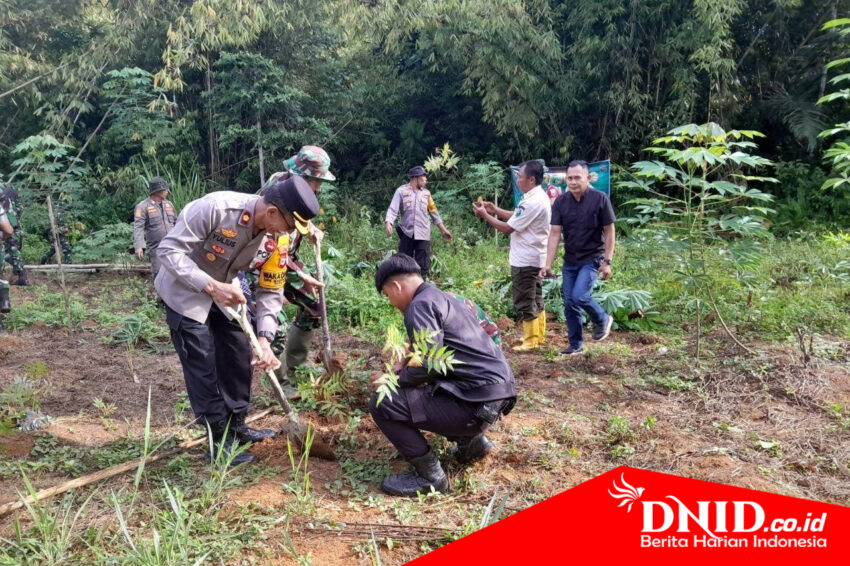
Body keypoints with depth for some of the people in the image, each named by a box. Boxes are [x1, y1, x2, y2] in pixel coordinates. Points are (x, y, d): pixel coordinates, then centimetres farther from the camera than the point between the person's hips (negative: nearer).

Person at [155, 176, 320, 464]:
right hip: (184, 291, -6)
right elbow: (169, 250, -29)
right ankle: (219, 440, 9)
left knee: (239, 354, 9)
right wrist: (211, 286, -39)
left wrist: (264, 339, -20)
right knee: (203, 365, -5)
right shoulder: (215, 207, -34)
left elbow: (270, 290, -8)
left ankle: (237, 425, 26)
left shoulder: (276, 236, -15)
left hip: (223, 291, 6)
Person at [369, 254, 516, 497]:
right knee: (419, 392, 30)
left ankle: (430, 476, -2)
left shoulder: (420, 305, -11)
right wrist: (407, 367, 21)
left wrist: (395, 380, -3)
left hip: (477, 402, -10)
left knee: (382, 404, -11)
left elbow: (429, 366, -20)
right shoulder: (444, 298, 18)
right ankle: (472, 441, 21)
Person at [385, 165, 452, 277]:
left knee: (423, 266, 0)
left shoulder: (426, 193, 11)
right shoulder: (402, 191, -1)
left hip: (423, 234, 3)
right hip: (407, 233, -3)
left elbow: (434, 213, 17)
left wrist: (444, 230, 16)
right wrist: (389, 224, -28)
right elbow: (393, 209, -10)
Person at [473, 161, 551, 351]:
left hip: (525, 260, -10)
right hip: (533, 257, 10)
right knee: (535, 298, 17)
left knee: (524, 301, 0)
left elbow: (508, 228, -20)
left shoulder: (532, 202, -24)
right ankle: (538, 336, 28)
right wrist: (495, 210, 10)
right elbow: (517, 217, 18)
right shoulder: (538, 197, 9)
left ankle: (531, 340, 9)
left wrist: (485, 215, -10)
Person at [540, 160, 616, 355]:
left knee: (579, 296, -20)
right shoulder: (561, 202, -3)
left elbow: (609, 231, -7)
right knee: (569, 303, 5)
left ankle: (602, 320, 10)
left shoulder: (600, 199, -11)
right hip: (570, 260, 4)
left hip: (592, 258, -4)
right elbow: (555, 233, -5)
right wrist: (548, 264, -11)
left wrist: (607, 261, -12)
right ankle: (576, 344, 21)